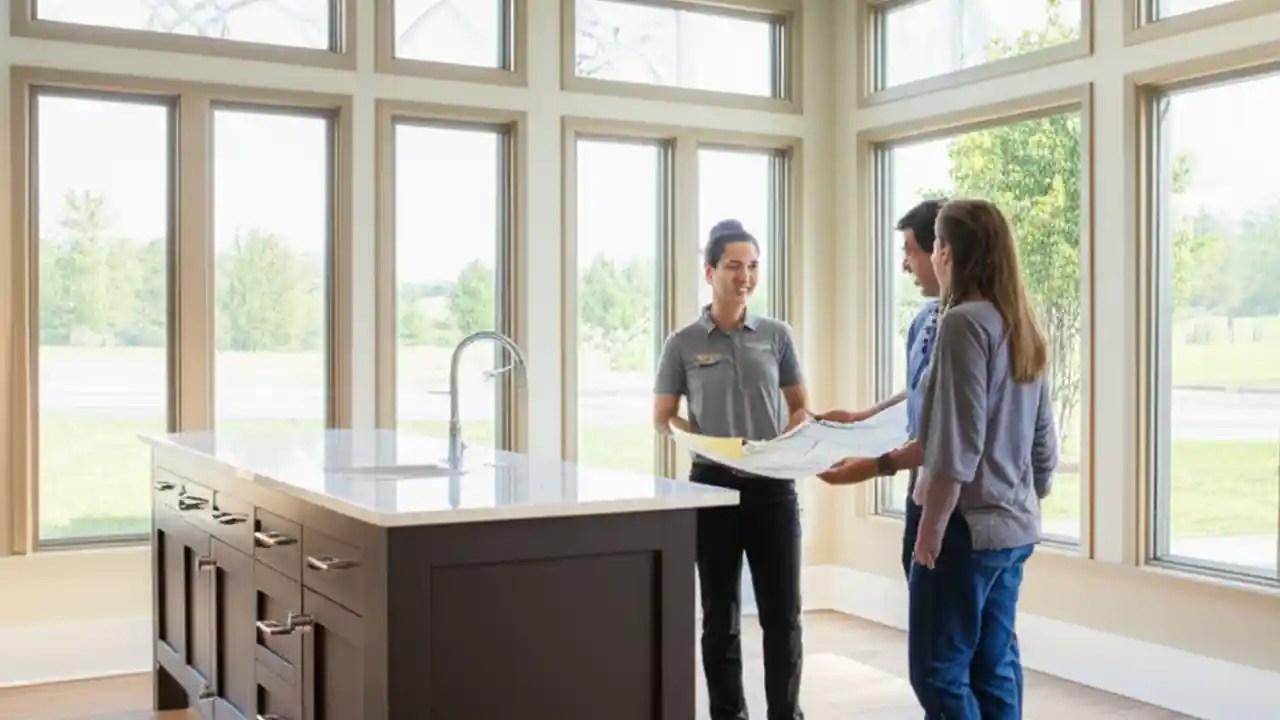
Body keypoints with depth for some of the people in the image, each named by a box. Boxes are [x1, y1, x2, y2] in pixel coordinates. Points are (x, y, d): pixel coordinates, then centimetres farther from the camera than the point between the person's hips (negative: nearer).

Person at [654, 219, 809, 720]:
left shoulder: (776, 335, 4)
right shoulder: (683, 344, -1)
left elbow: (800, 407, 10)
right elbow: (662, 419, 4)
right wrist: (705, 443, -15)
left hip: (773, 485, 1)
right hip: (714, 484, -1)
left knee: (783, 612, 5)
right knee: (721, 614, 8)